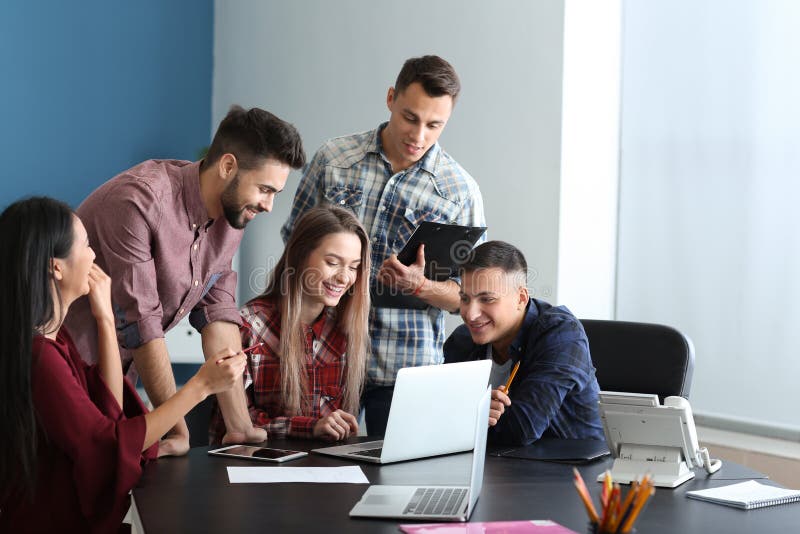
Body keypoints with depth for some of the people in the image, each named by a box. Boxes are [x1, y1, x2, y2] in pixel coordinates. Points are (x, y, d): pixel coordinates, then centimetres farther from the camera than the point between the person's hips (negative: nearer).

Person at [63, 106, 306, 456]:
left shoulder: (231, 214, 0)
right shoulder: (140, 201, -25)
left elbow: (217, 313, -2)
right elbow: (140, 322, -24)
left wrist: (240, 426, -9)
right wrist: (178, 429, -20)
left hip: (119, 375, 7)